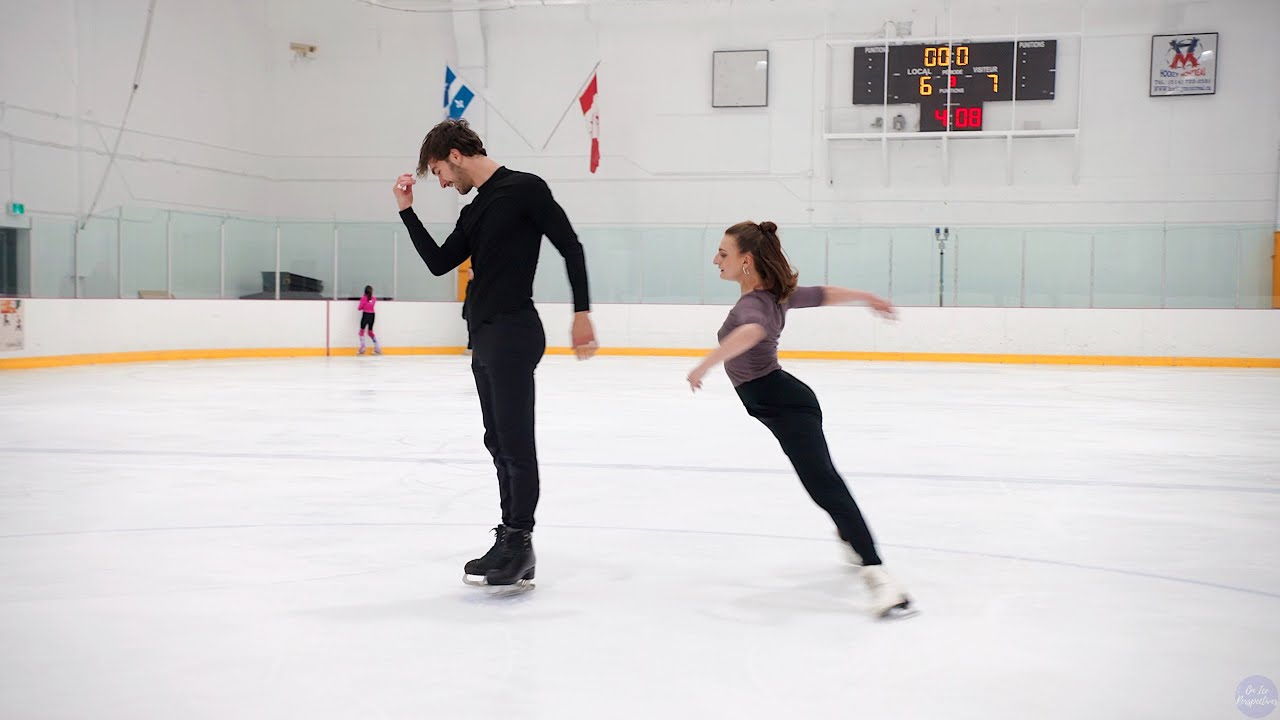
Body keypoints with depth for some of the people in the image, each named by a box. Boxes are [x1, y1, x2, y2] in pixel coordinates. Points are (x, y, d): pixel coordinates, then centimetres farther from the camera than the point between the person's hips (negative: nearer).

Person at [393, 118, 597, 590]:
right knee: (500, 443, 10)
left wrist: (582, 312, -15)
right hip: (484, 338, 9)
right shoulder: (473, 214, 18)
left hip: (513, 335, -9)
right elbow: (439, 263, 17)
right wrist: (407, 211, 13)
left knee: (515, 442, -6)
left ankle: (520, 542, -1)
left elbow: (570, 246, -10)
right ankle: (510, 540, 16)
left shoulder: (524, 189, -6)